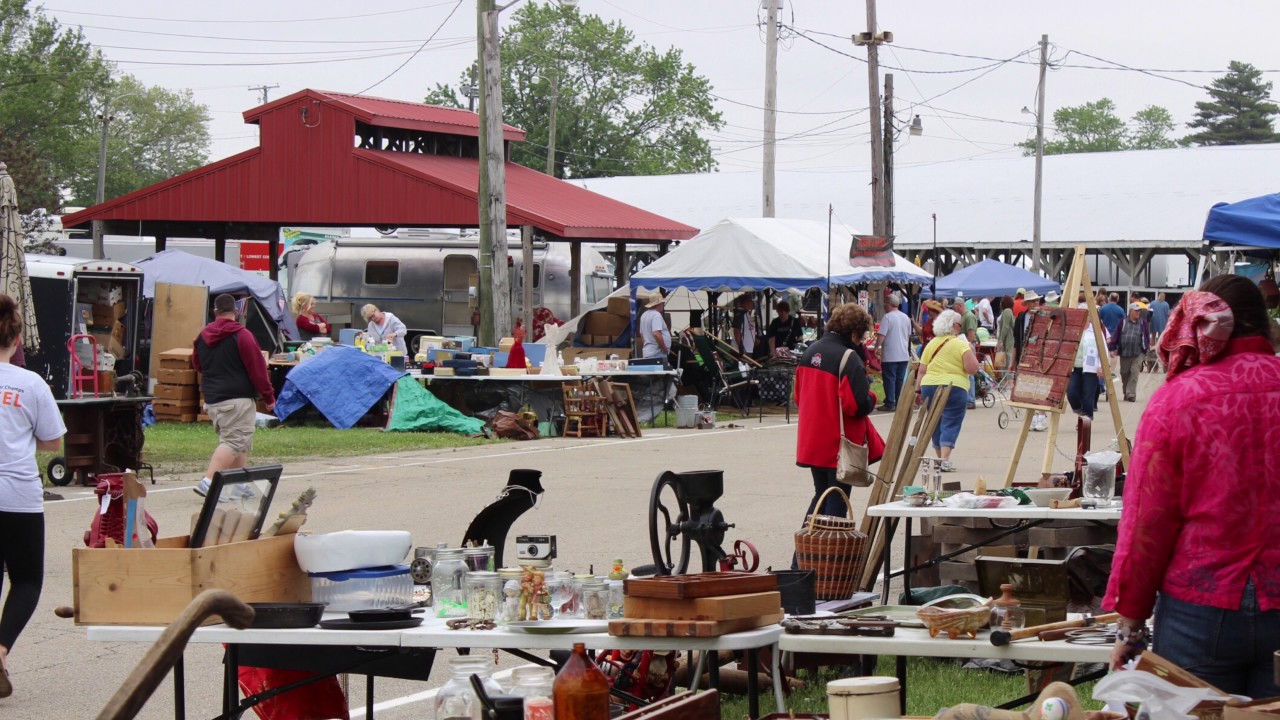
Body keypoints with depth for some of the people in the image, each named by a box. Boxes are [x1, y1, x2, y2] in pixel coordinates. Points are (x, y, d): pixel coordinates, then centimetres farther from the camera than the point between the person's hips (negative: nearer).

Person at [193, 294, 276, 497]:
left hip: (211, 399, 8)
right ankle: (208, 482, -23)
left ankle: (241, 484, 19)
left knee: (240, 443, 17)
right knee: (234, 442, -10)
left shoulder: (202, 336, 9)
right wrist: (268, 397, -2)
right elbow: (257, 368, -10)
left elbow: (197, 365, 24)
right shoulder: (241, 335, -11)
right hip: (237, 399, -8)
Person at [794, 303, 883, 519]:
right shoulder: (849, 358, -18)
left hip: (812, 442, 7)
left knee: (821, 497, 19)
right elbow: (859, 405, -22)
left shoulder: (810, 352, 7)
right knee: (837, 502, 2)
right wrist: (871, 398, -3)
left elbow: (798, 396, 16)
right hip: (840, 445, -7)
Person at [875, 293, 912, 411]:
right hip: (904, 355, 7)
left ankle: (890, 404, -1)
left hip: (890, 356, -6)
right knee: (900, 380, 10)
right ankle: (900, 404, 12)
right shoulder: (906, 318, 10)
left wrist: (877, 347, -5)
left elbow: (881, 335, -17)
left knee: (890, 379, -1)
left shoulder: (887, 317, -13)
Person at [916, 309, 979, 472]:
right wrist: (971, 351, 5)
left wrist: (918, 391, 15)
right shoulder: (961, 344, -5)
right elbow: (973, 369, -10)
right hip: (953, 388, -5)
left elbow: (922, 371, 10)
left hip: (929, 386, 5)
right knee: (951, 424, -4)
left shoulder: (931, 344, 10)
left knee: (936, 424, 15)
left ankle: (940, 458, 20)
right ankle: (945, 460, -17)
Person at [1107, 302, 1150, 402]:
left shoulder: (1142, 322, 5)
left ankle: (1131, 394, -11)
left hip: (1137, 354, -1)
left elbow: (1147, 335, 9)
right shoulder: (1123, 322, 4)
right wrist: (1113, 348, 0)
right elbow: (1116, 335, 3)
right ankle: (1126, 393, 26)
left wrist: (1147, 346, 4)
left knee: (1134, 373, -12)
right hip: (1124, 353, 1)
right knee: (1124, 373, 10)